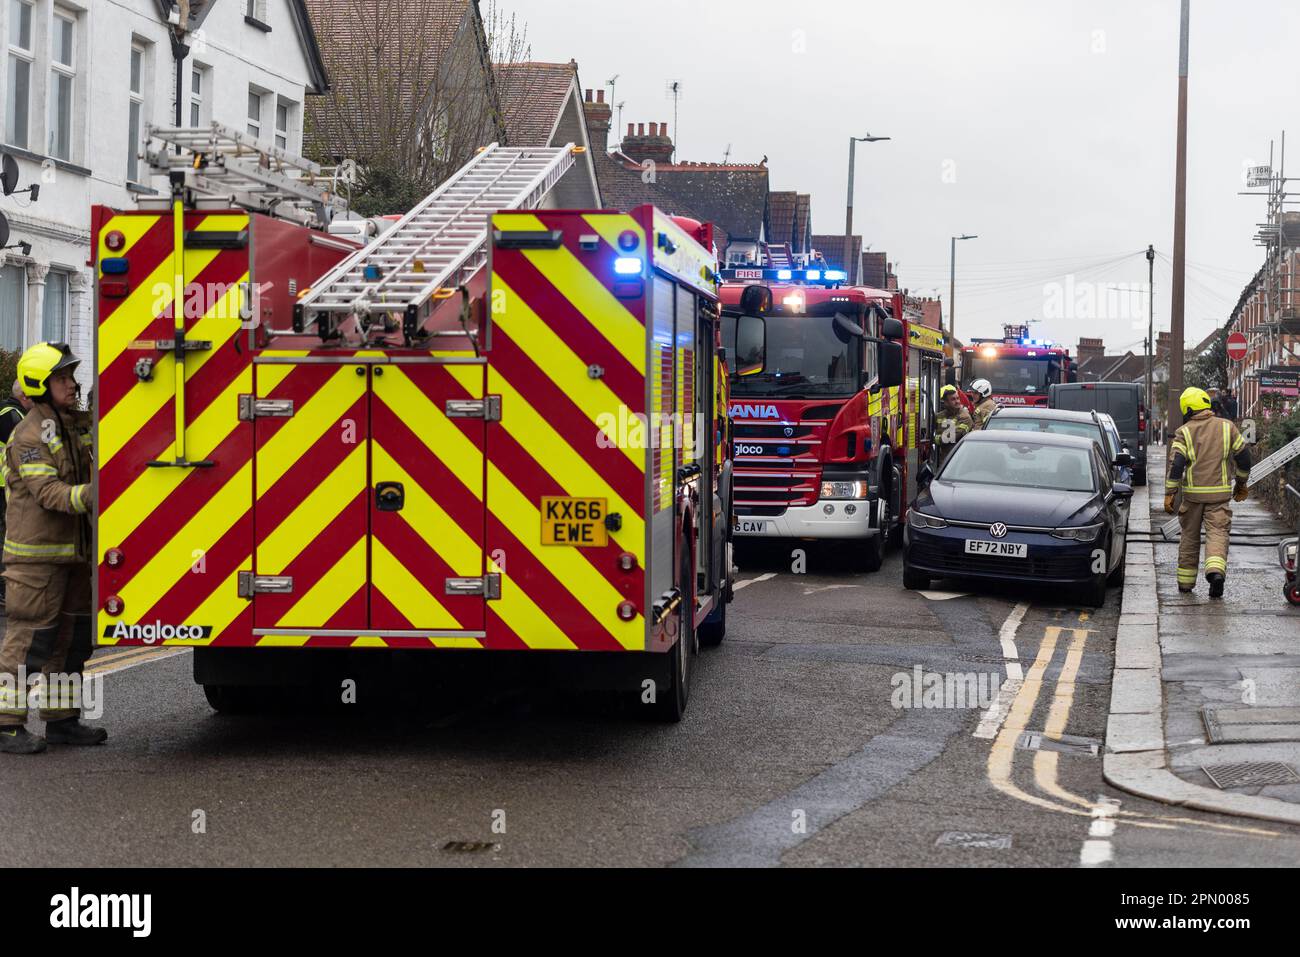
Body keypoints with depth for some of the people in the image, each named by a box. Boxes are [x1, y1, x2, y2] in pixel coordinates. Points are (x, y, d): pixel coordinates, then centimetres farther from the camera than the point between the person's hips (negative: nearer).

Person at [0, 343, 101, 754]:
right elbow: (48, 492, -24)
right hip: (37, 554, -8)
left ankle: (61, 720, 20)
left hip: (73, 551, 8)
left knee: (71, 637, 12)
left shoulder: (80, 424, 11)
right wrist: (89, 494, -37)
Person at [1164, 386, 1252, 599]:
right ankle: (1216, 570, -27)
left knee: (1190, 536, 12)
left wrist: (1169, 494, -9)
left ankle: (1185, 581, 20)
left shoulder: (1184, 432, -3)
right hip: (1219, 493, 0)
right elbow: (1243, 456, 7)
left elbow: (1176, 463, -11)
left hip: (1192, 493, 0)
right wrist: (1241, 483, 20)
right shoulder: (1227, 427, 3)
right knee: (1217, 534, -2)